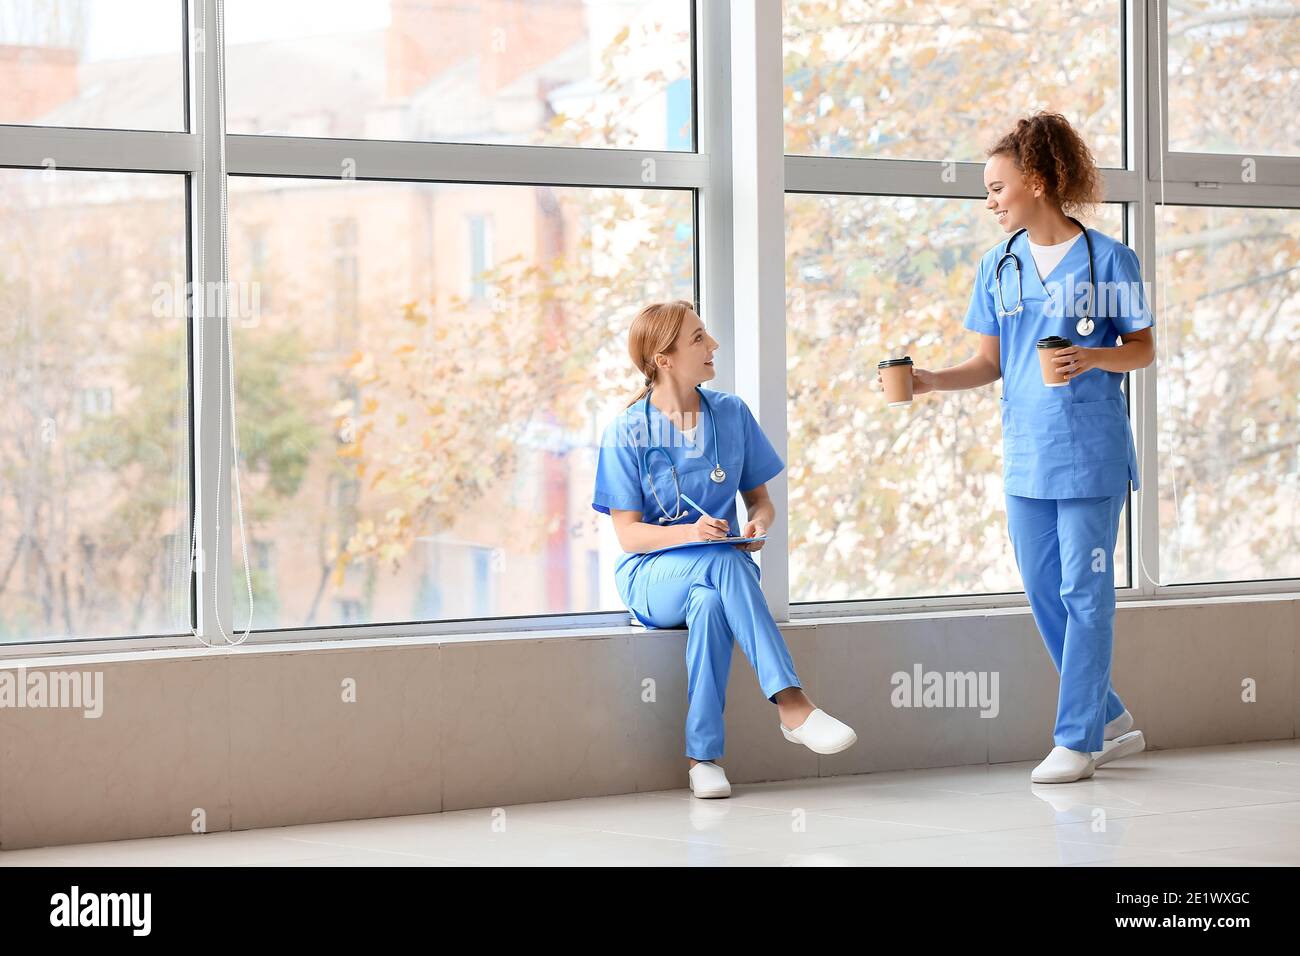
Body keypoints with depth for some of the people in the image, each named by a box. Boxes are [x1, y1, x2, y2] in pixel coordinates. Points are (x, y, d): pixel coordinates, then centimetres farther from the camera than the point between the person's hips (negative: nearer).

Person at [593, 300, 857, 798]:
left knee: (709, 604, -38)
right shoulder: (627, 432, -4)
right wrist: (690, 533, -27)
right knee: (724, 561, -38)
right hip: (652, 575, -3)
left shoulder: (731, 414, 5)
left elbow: (760, 499, 12)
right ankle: (791, 705, -45)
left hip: (722, 565, 3)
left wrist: (759, 524, -14)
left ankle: (703, 756, -39)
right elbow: (629, 534, -8)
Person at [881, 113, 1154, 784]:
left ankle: (1076, 740, 3)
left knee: (1084, 592, -3)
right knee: (1044, 595, 9)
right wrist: (932, 381, -5)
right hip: (1025, 453, 6)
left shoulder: (1107, 259, -5)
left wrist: (1090, 358, -20)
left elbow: (1143, 349, -1)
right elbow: (989, 363, 12)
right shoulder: (998, 267, 10)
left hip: (1090, 451, -6)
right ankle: (1109, 719, 24)